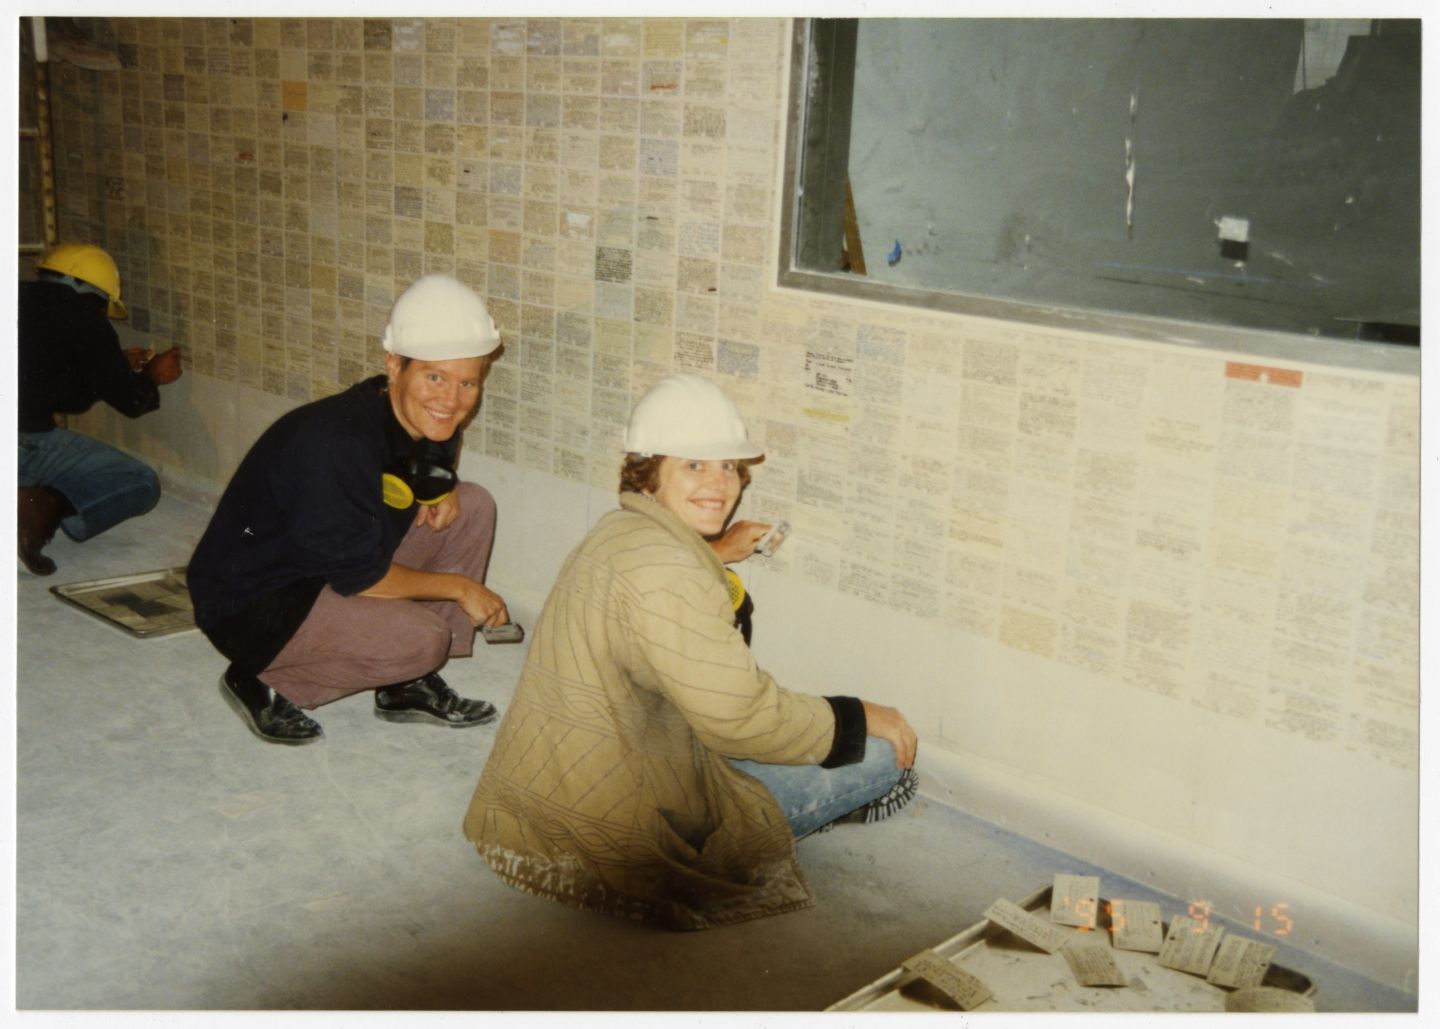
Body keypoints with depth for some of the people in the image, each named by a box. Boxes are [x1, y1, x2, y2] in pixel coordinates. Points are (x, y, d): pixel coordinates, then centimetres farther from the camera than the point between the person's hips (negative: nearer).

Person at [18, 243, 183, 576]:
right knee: (142, 486, 7)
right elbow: (129, 401, 5)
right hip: (24, 444, -7)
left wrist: (119, 366, 36)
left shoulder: (27, 300, 19)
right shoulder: (83, 320, -1)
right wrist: (151, 378, 26)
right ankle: (45, 509, -17)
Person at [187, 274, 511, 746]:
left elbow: (429, 475, 18)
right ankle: (262, 684, -5)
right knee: (419, 639, -29)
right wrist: (457, 587, -15)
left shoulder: (430, 419, -5)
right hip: (250, 604, -9)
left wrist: (442, 489, -8)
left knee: (474, 506, -1)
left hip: (341, 566, 9)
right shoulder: (335, 442, -30)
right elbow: (357, 577, -26)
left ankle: (408, 686, 5)